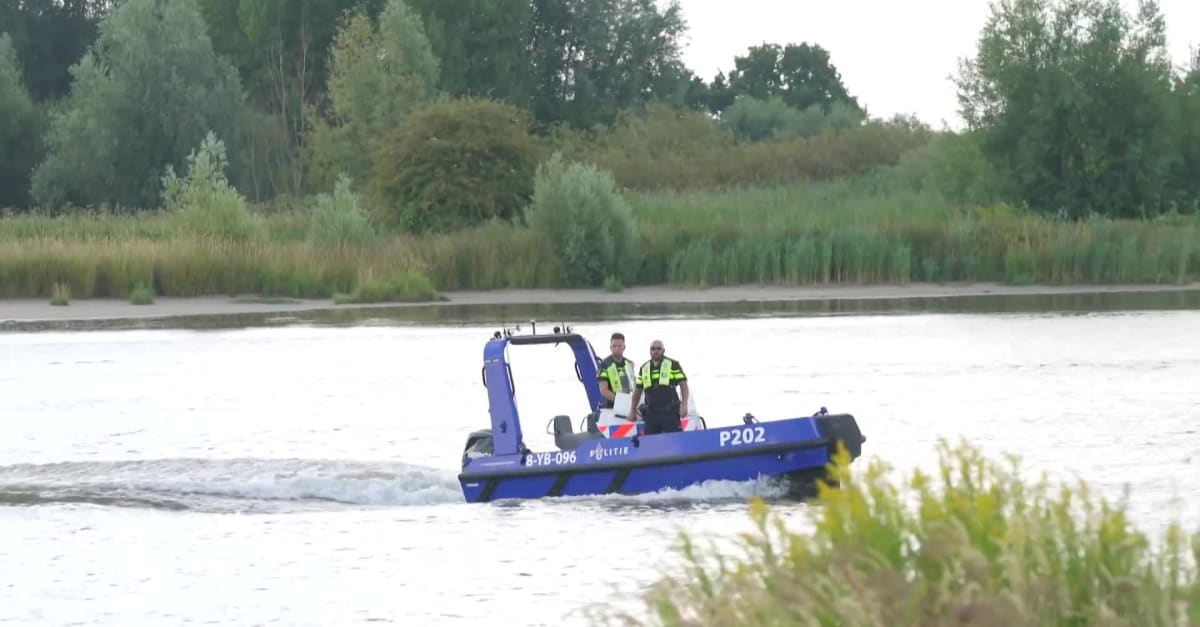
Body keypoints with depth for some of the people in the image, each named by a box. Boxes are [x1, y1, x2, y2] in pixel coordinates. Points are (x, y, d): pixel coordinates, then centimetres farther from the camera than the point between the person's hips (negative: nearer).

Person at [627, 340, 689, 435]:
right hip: (651, 413, 4)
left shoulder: (673, 365, 2)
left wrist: (684, 405, -11)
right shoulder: (644, 368, 15)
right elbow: (638, 390, 22)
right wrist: (632, 410, 20)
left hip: (670, 412, -4)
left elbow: (683, 384, -1)